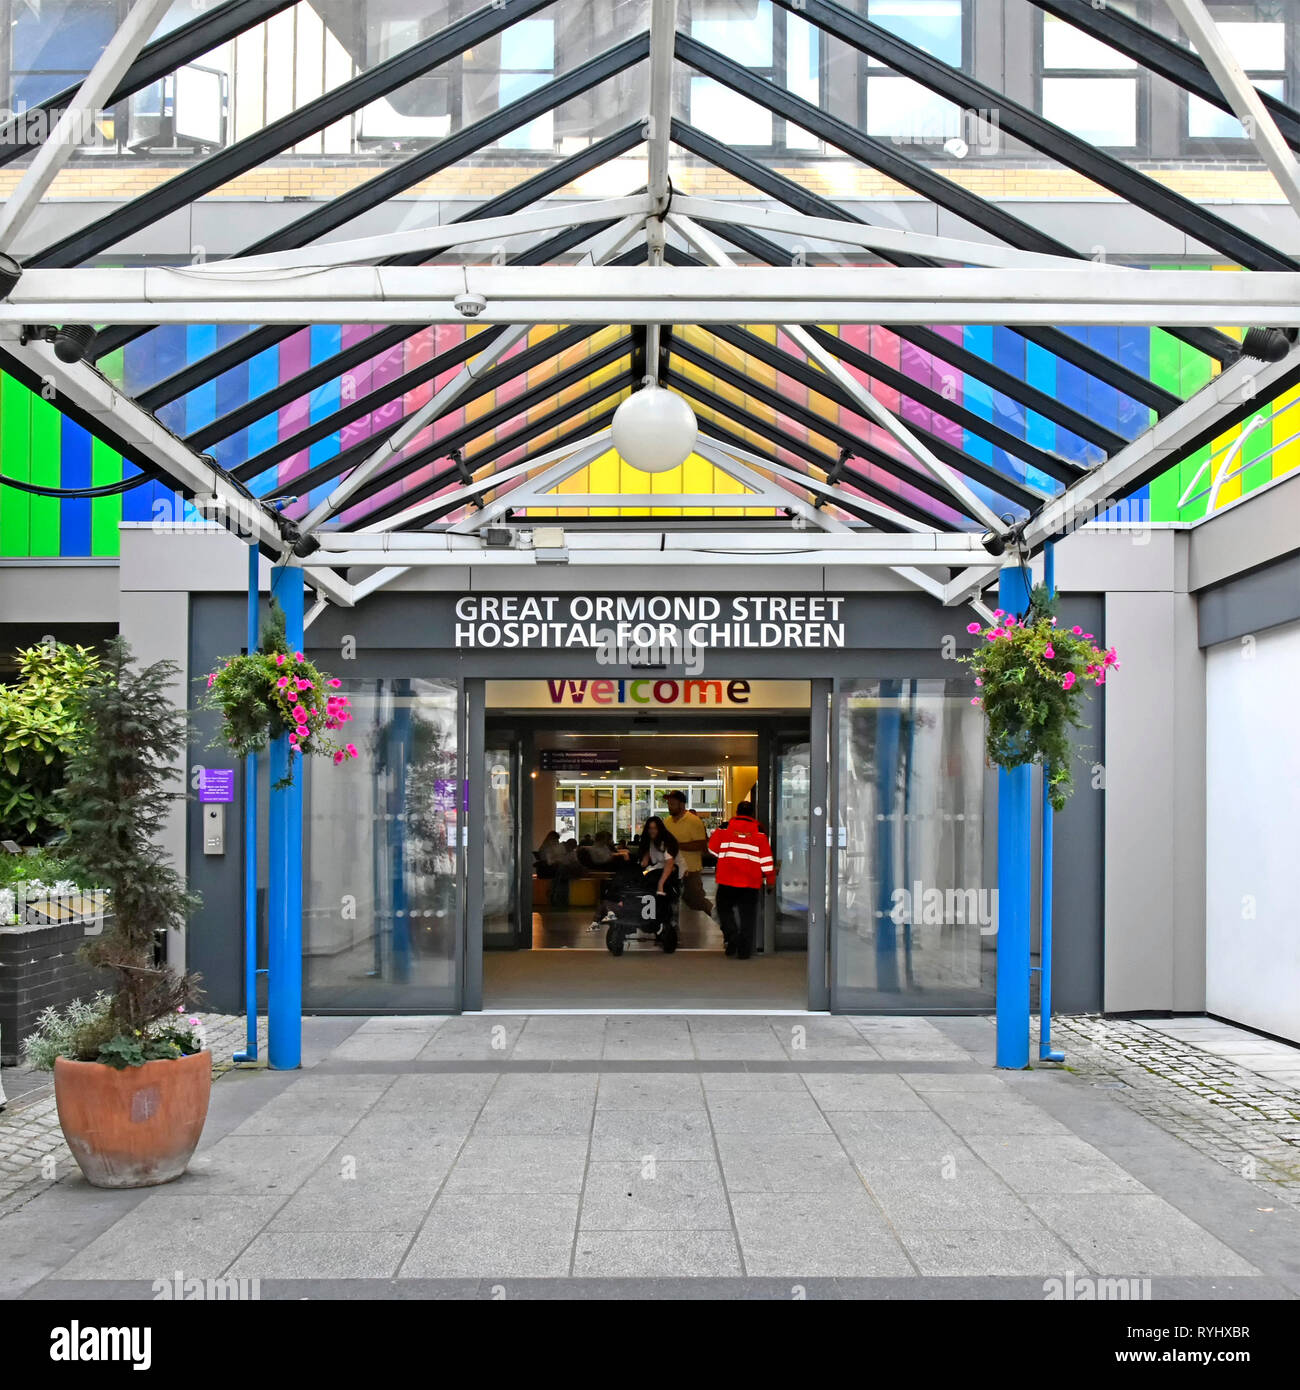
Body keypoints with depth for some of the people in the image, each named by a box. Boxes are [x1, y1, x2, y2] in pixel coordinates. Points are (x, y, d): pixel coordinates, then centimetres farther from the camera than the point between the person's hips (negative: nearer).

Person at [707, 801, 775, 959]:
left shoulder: (724, 828, 1)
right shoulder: (759, 832, 1)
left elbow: (712, 849, 12)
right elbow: (766, 858, 1)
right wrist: (770, 879, 9)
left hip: (727, 881, 0)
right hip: (751, 882, 0)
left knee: (724, 908, 17)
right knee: (748, 916, 7)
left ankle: (732, 936, -4)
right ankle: (744, 951, 5)